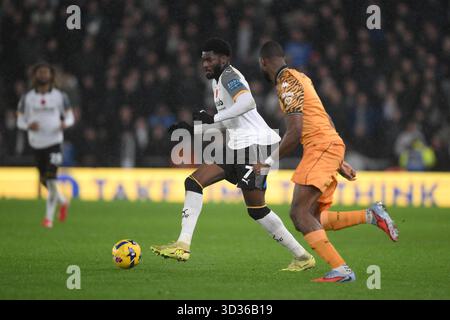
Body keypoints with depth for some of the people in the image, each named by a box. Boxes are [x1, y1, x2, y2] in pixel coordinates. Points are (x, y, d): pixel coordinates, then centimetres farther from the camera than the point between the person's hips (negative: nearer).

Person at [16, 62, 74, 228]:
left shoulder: (60, 96, 0)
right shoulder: (27, 98, 1)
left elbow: (70, 117, 7)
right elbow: (20, 121, 6)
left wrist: (65, 123, -16)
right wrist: (28, 125, -17)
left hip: (54, 142, -3)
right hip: (36, 144, 3)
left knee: (51, 180, -12)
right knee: (44, 180, 12)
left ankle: (49, 217, -4)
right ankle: (62, 201, 39)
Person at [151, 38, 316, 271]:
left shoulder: (229, 76, -9)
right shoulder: (217, 81, 21)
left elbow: (248, 101, -29)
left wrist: (214, 118, -26)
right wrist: (192, 128, 21)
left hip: (254, 144, -10)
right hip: (237, 147, 10)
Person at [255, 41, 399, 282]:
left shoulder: (287, 83, -10)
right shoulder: (298, 77, 21)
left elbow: (294, 134, -18)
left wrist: (268, 162, -9)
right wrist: (339, 162, 27)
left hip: (321, 146, -10)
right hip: (331, 145, 10)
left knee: (299, 213, -15)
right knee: (314, 218, 9)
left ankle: (341, 270, -23)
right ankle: (372, 215, 7)